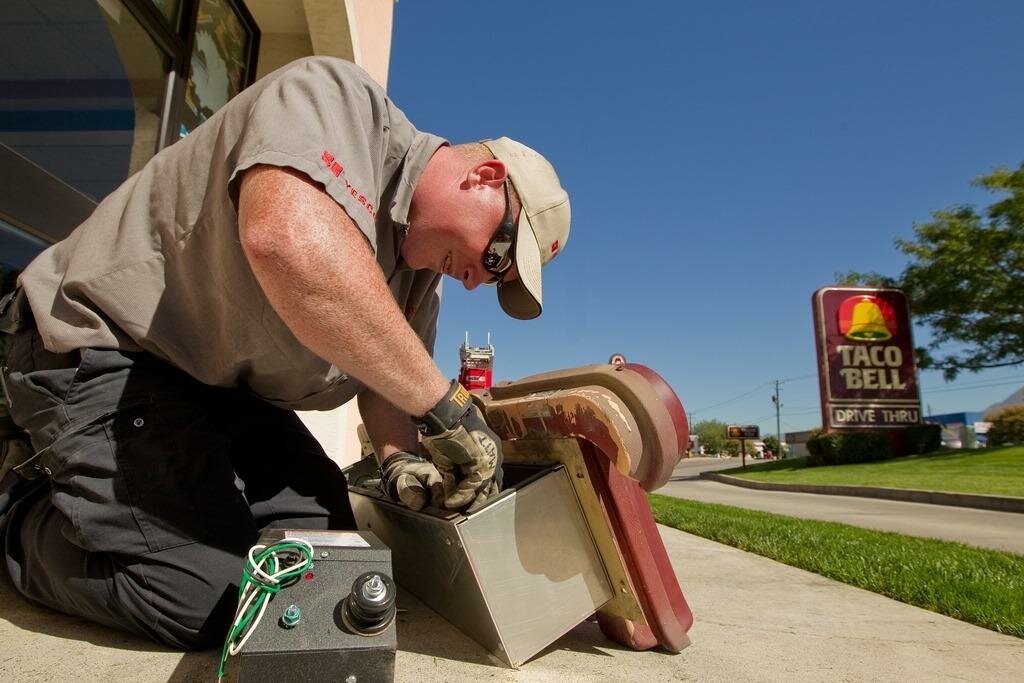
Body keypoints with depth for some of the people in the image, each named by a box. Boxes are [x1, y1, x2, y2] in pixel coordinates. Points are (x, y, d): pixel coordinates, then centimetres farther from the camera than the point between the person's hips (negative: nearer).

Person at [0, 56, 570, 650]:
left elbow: (385, 375, 7)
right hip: (106, 350, -8)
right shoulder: (335, 98, -21)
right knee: (204, 604, -18)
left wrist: (400, 459, -14)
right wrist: (444, 403, -37)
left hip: (231, 389, 9)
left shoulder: (422, 268, 5)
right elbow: (290, 238, -41)